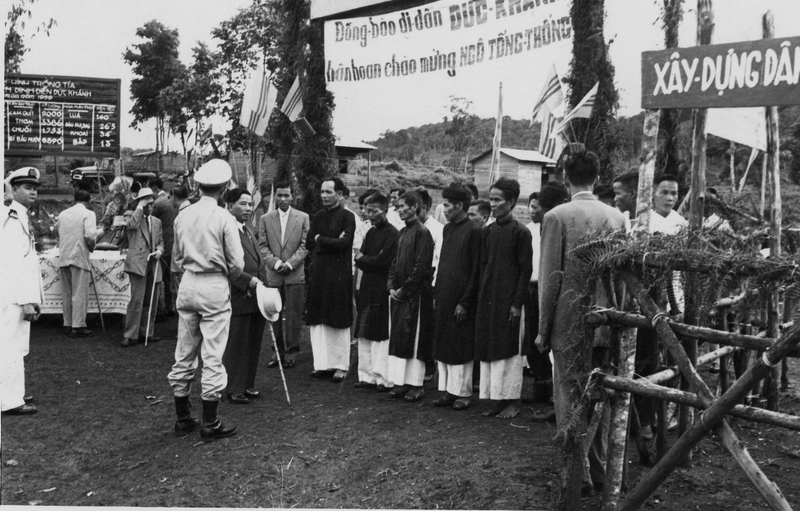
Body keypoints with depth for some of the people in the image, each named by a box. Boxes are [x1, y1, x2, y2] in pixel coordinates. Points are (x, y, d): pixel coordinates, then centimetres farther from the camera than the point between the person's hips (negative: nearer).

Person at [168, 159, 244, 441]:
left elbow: (177, 256, 12)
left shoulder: (182, 216, 3)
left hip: (187, 284, 5)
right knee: (213, 357, 2)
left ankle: (182, 418, 22)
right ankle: (210, 423, 8)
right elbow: (237, 263, -10)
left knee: (184, 354, 13)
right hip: (215, 287, -5)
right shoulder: (224, 218, -12)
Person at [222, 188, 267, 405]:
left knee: (253, 345, 15)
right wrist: (248, 280, -24)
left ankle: (248, 385, 27)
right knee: (236, 346, 3)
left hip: (256, 298, 9)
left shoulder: (249, 231, 18)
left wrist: (263, 285, 14)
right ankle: (234, 389, 14)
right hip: (239, 298, -9)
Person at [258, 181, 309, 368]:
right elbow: (263, 246, 5)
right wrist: (275, 262, -9)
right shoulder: (265, 219, 8)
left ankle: (290, 352, 10)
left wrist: (290, 263, -10)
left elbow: (305, 245, 0)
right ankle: (277, 351, 15)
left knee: (293, 315, 1)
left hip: (295, 274, -1)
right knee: (274, 314, 5)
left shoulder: (303, 218, 4)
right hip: (273, 274, 2)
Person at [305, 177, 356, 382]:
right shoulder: (318, 216, 13)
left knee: (339, 322, 2)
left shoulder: (347, 217, -5)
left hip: (339, 275, -5)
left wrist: (320, 239, -5)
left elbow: (343, 243, -17)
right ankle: (322, 364, 14)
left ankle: (341, 365, 11)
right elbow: (309, 244, 6)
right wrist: (331, 242, -8)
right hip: (318, 273, 5)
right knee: (318, 321, 6)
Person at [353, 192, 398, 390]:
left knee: (381, 336, -3)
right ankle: (367, 376, 19)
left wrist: (363, 259, -2)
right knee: (364, 336, 11)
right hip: (367, 290, 8)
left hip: (382, 291, -8)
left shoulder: (391, 233, -9)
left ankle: (384, 379, 4)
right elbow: (359, 261, 14)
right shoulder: (370, 232, 16)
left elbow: (382, 261, -16)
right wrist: (362, 260, -7)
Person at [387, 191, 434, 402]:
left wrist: (404, 289, -13)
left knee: (415, 339, -3)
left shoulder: (422, 232, -10)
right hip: (399, 294, 8)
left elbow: (421, 267, -15)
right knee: (397, 337, 8)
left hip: (416, 294, -8)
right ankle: (400, 382, 15)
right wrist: (391, 287, 5)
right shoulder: (402, 232, 14)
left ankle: (416, 384, 4)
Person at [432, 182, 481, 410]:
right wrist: (437, 293, 11)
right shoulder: (447, 229, 12)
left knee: (461, 347, 2)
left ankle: (462, 392, 12)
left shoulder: (474, 232, -11)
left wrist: (465, 302, -14)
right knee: (442, 346, 10)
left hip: (461, 300, -7)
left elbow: (475, 271, -12)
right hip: (443, 298, 7)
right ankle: (446, 390, 20)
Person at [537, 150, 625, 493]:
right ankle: (600, 471, 26)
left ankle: (579, 475, 10)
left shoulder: (557, 217, -10)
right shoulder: (617, 217, 2)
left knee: (569, 401, 5)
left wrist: (543, 330, -2)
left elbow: (550, 279, -10)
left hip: (570, 323, -4)